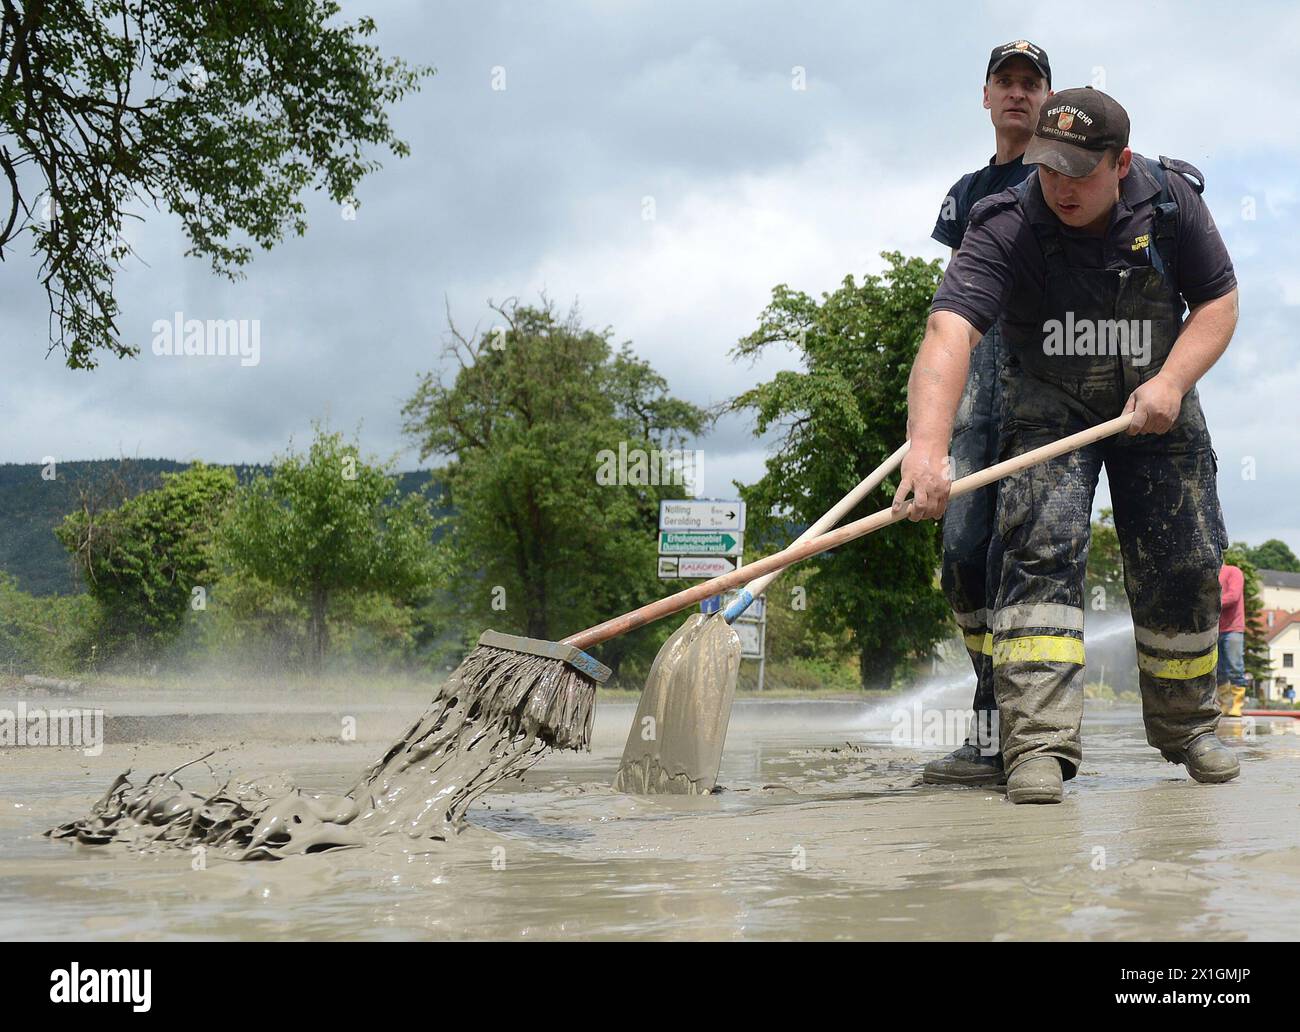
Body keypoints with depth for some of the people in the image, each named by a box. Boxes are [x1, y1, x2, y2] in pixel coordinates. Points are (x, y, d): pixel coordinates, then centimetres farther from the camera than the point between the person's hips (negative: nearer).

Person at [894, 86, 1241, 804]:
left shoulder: (1171, 200, -14)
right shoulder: (1005, 227, -25)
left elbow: (1218, 299, -3)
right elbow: (950, 329, -40)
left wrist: (1172, 380, -22)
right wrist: (928, 445, -56)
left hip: (1155, 403, 3)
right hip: (1049, 406, -3)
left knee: (1186, 563, 2)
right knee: (1042, 551, -21)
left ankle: (1186, 726, 24)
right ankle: (1038, 744, -24)